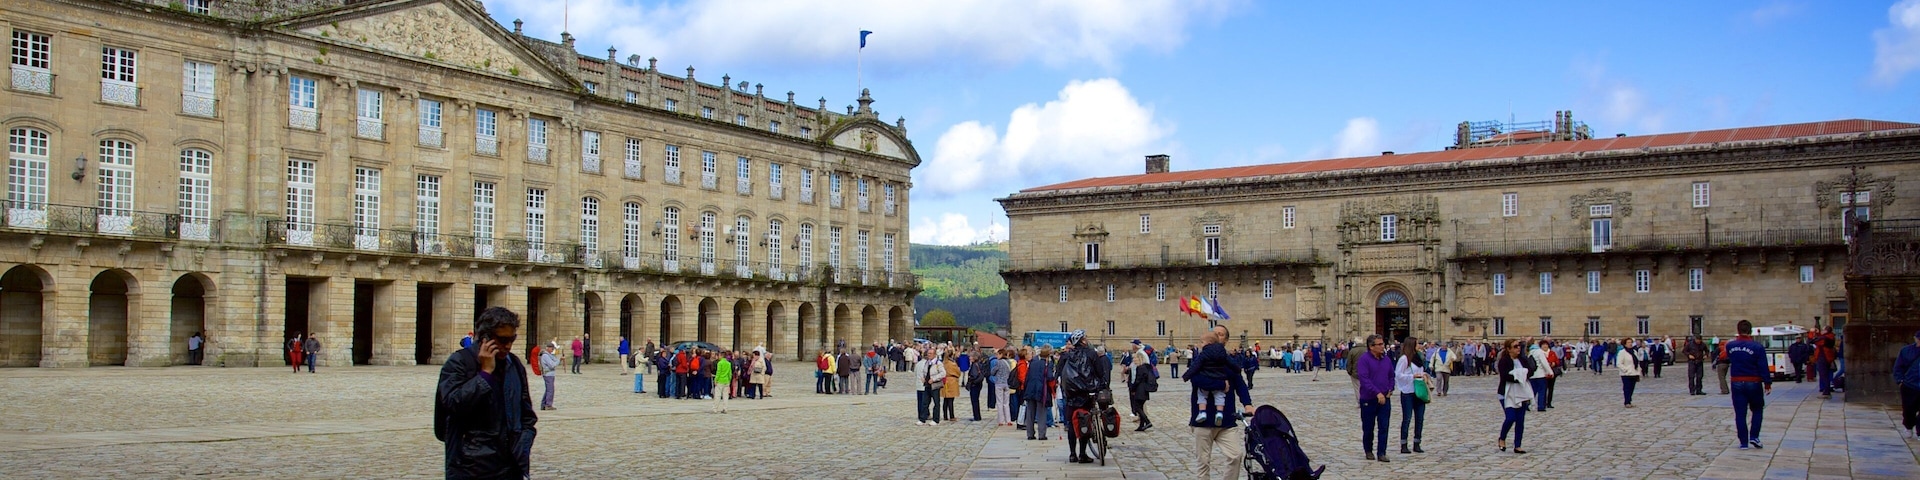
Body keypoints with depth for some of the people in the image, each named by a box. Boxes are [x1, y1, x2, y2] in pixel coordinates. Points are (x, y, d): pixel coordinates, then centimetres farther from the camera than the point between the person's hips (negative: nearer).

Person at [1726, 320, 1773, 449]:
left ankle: (1743, 442, 5)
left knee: (1740, 414, 5)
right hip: (1754, 384, -2)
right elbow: (1764, 367, -11)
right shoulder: (1758, 347, -12)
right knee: (1757, 410, 17)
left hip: (1737, 384, 2)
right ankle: (1754, 436, 5)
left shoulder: (1730, 346, -2)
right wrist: (1767, 384, -4)